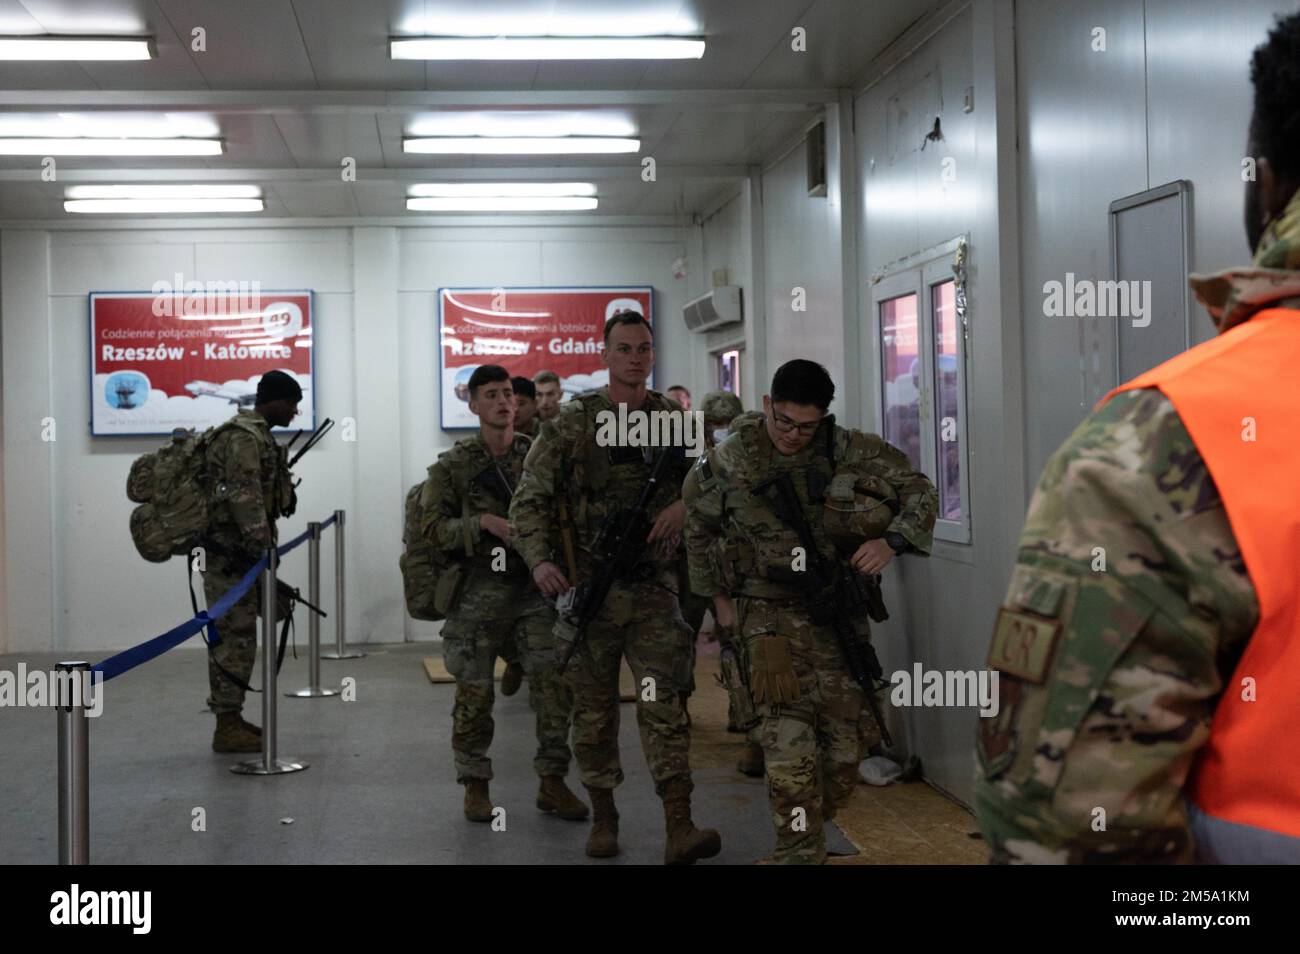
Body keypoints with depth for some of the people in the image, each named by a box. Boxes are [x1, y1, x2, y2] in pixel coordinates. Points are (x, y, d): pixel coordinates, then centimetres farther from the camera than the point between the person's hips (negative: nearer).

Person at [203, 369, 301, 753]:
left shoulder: (256, 435, 17)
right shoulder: (244, 438, -16)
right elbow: (245, 499, -24)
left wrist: (264, 550, 25)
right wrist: (265, 552, -26)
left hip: (240, 553, 10)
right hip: (232, 554, -10)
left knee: (235, 636, 14)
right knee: (236, 638, -6)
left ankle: (231, 719, 22)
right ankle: (227, 729, -1)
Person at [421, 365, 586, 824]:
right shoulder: (453, 465, 1)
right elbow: (431, 526, -4)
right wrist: (484, 522, -17)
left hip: (535, 586, 2)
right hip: (478, 592, -2)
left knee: (555, 681, -6)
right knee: (474, 691, 2)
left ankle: (552, 782, 7)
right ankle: (476, 786, 17)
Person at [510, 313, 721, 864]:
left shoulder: (675, 421, 6)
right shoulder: (572, 423, 0)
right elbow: (530, 499, -2)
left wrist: (686, 503, -11)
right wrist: (540, 560, -18)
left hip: (654, 587, 1)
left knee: (664, 704, -7)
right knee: (594, 709, 9)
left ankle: (680, 830, -11)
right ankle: (603, 817, 23)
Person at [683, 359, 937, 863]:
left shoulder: (849, 449, -4)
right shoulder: (728, 461, -5)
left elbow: (920, 492, 2)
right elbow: (695, 529, 10)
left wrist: (891, 542, -14)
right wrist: (717, 595, 11)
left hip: (840, 615, 2)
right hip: (771, 616, -2)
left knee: (842, 749, 8)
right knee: (789, 745, -15)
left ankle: (804, 834, 32)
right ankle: (799, 853, -6)